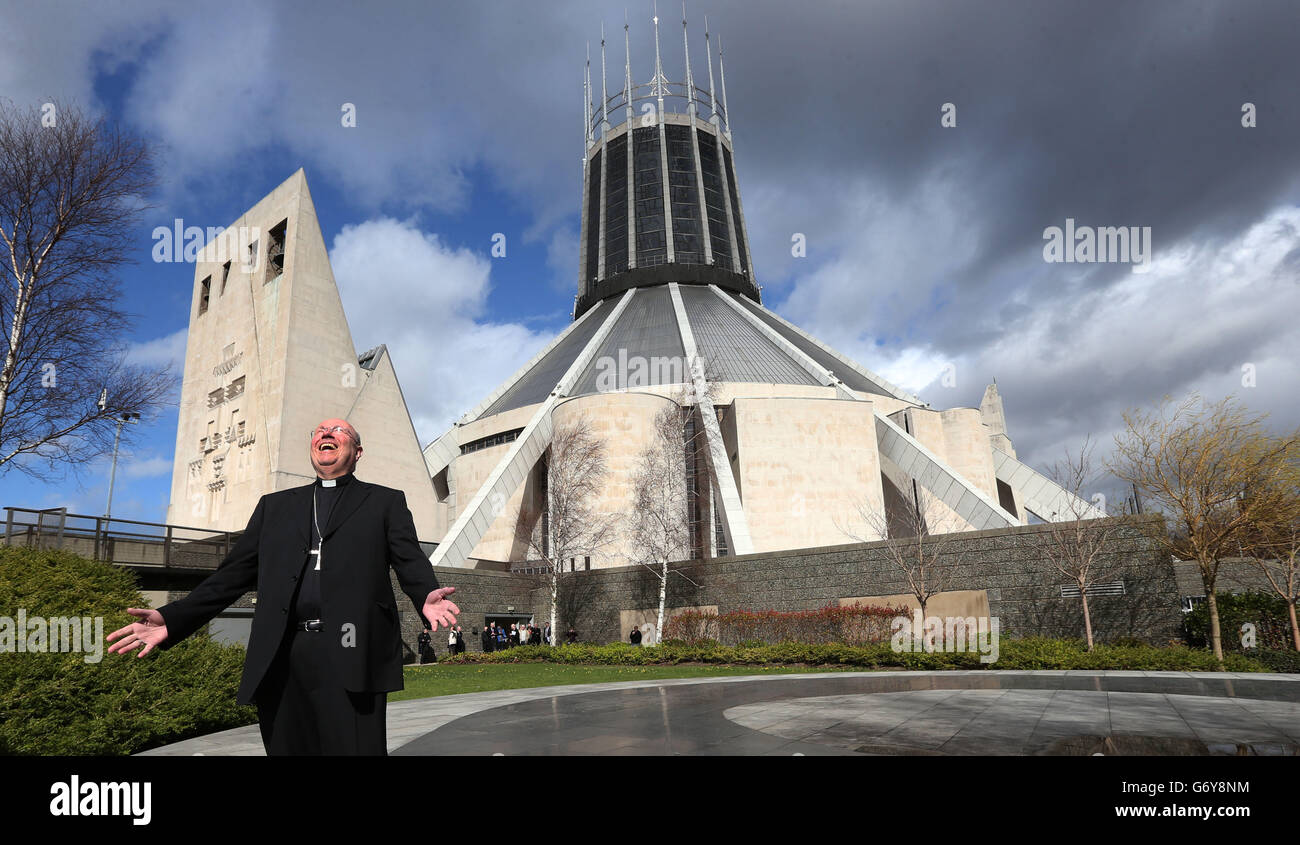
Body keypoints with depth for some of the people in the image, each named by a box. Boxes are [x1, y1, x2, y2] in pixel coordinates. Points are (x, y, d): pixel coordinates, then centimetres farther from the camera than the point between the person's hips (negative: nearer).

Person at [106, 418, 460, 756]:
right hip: (281, 660, 4)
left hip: (350, 656, -3)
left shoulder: (386, 502, 13)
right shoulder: (274, 506, 24)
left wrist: (427, 598, -22)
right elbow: (234, 572, 19)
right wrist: (172, 619, 5)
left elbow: (411, 562, 0)